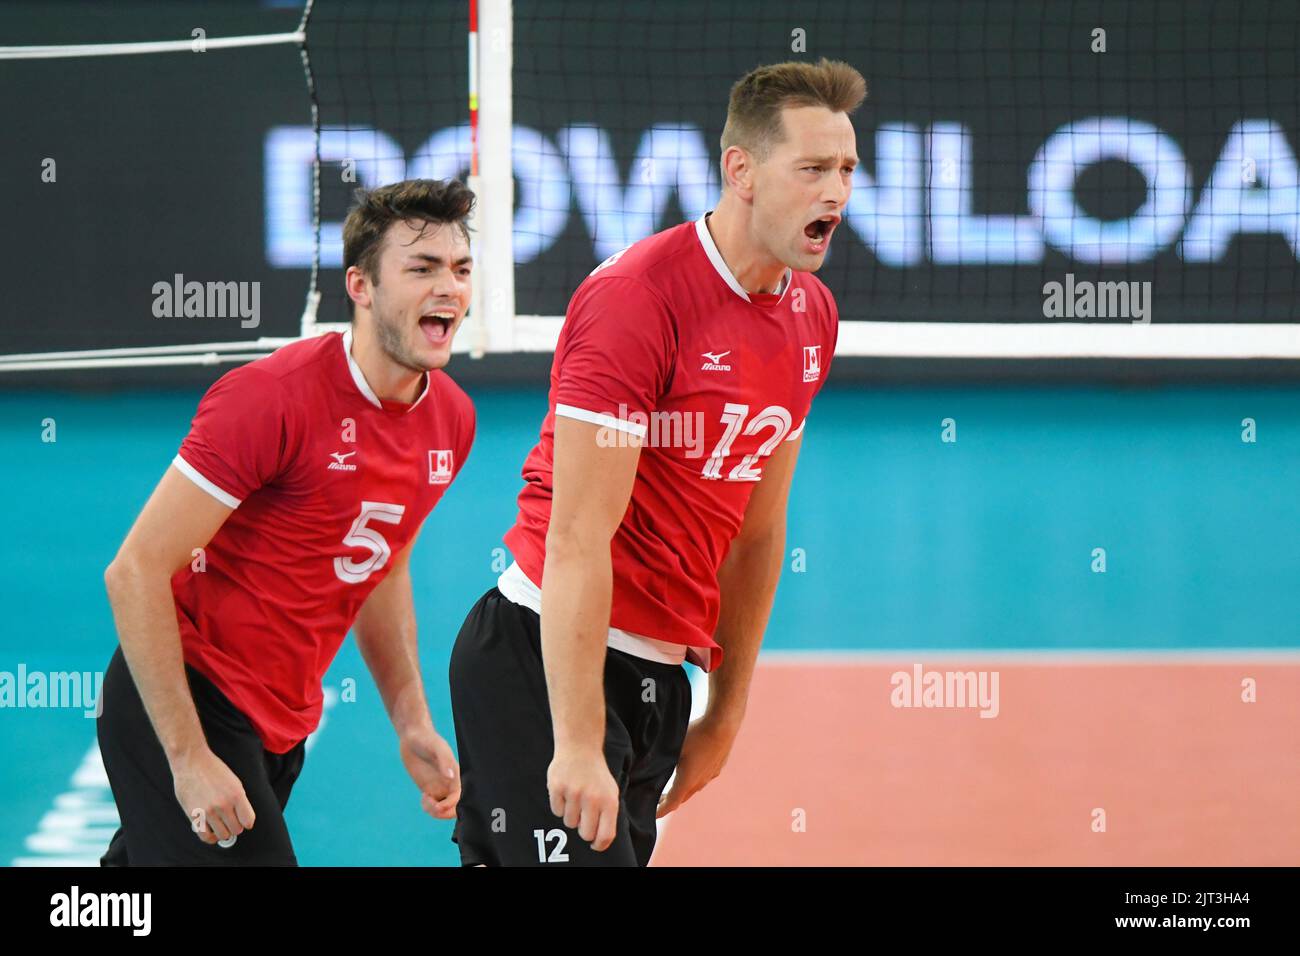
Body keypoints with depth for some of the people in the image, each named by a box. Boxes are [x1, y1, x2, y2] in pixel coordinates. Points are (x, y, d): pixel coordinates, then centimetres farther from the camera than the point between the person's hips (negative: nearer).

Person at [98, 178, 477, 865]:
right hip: (184, 706, -8)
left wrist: (412, 725, 12)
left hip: (284, 724, 8)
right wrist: (189, 758, -24)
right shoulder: (273, 398, -22)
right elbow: (135, 572, -21)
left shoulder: (451, 420, 2)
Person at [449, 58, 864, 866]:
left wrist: (726, 716, 19)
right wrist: (577, 743, -23)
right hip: (544, 654, -8)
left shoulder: (811, 315, 9)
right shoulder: (636, 299, -17)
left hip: (656, 671, 8)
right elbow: (579, 540, -20)